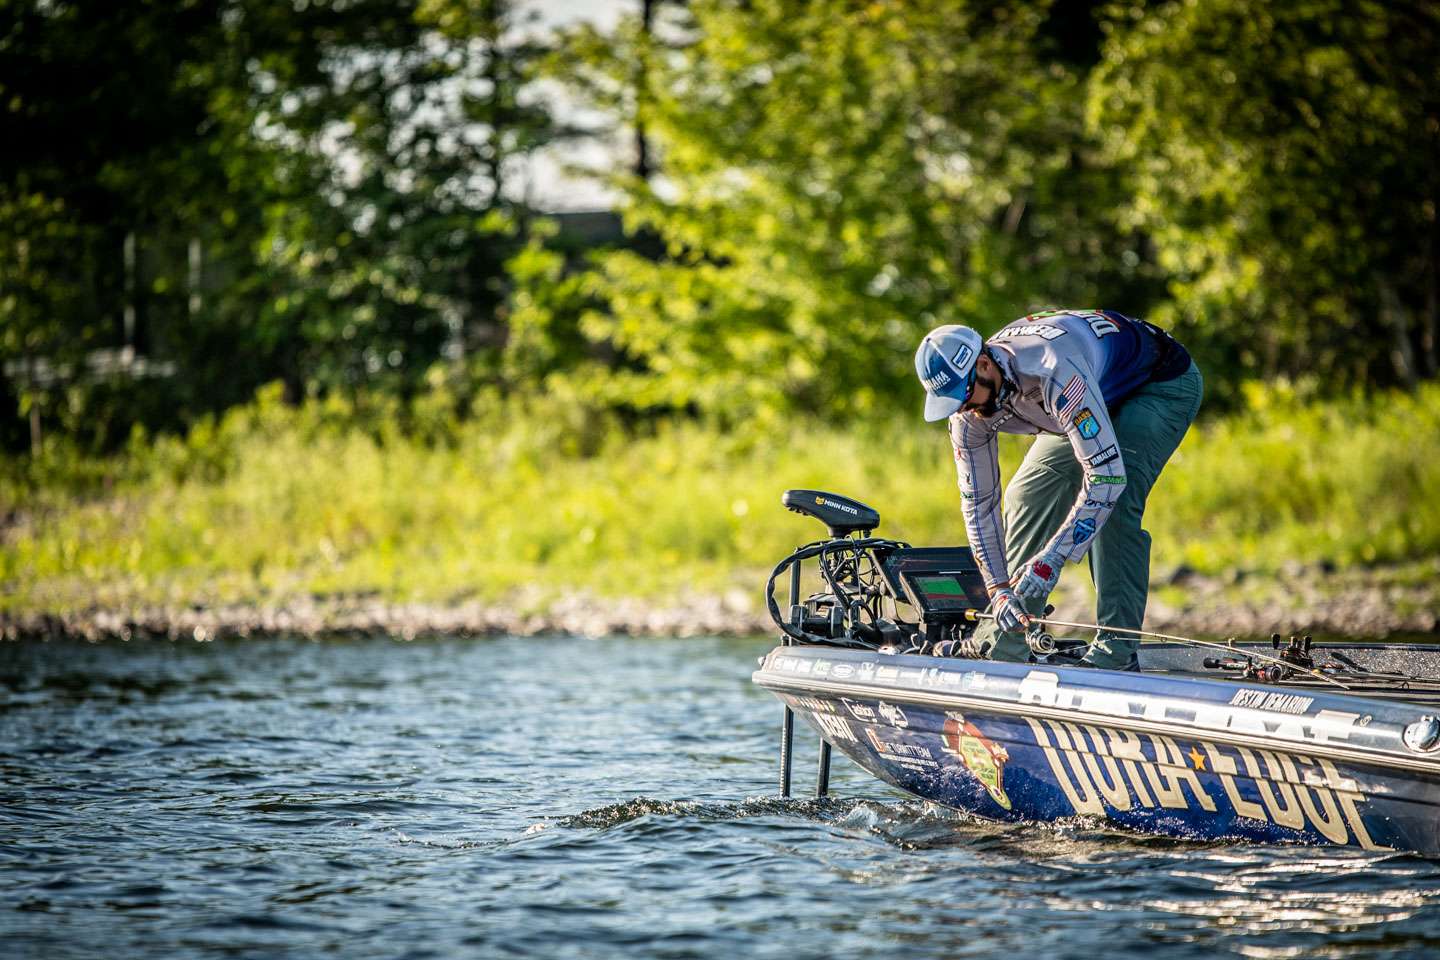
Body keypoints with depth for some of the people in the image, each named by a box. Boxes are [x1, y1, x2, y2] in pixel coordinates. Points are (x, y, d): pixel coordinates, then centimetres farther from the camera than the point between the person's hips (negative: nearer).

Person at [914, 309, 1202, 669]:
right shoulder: (970, 409, -18)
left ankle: (1117, 651, -22)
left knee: (1112, 504, -26)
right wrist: (998, 589, -17)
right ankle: (1002, 645, 8)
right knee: (1027, 497, 0)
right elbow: (978, 502, -8)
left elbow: (1106, 474, -45)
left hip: (1164, 383, -8)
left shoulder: (1053, 370, -43)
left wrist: (1052, 558, -43)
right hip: (1104, 397, 8)